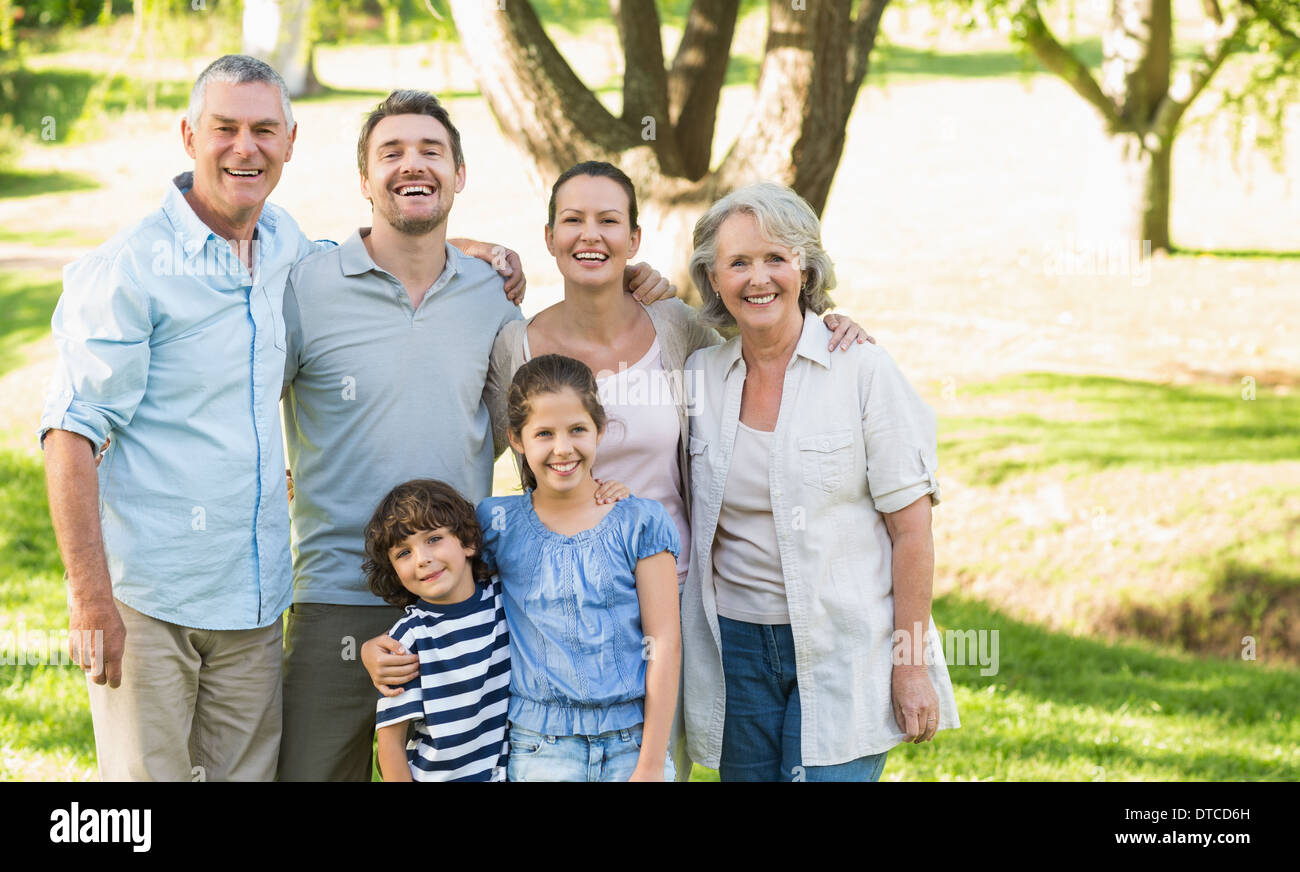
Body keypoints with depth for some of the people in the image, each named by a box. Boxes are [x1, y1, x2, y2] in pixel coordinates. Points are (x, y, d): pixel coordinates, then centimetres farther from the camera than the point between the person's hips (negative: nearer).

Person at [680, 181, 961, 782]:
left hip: (843, 649, -4)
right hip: (737, 644, 4)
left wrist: (912, 666, -10)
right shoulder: (700, 375, 6)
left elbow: (911, 530, -7)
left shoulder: (862, 371, -6)